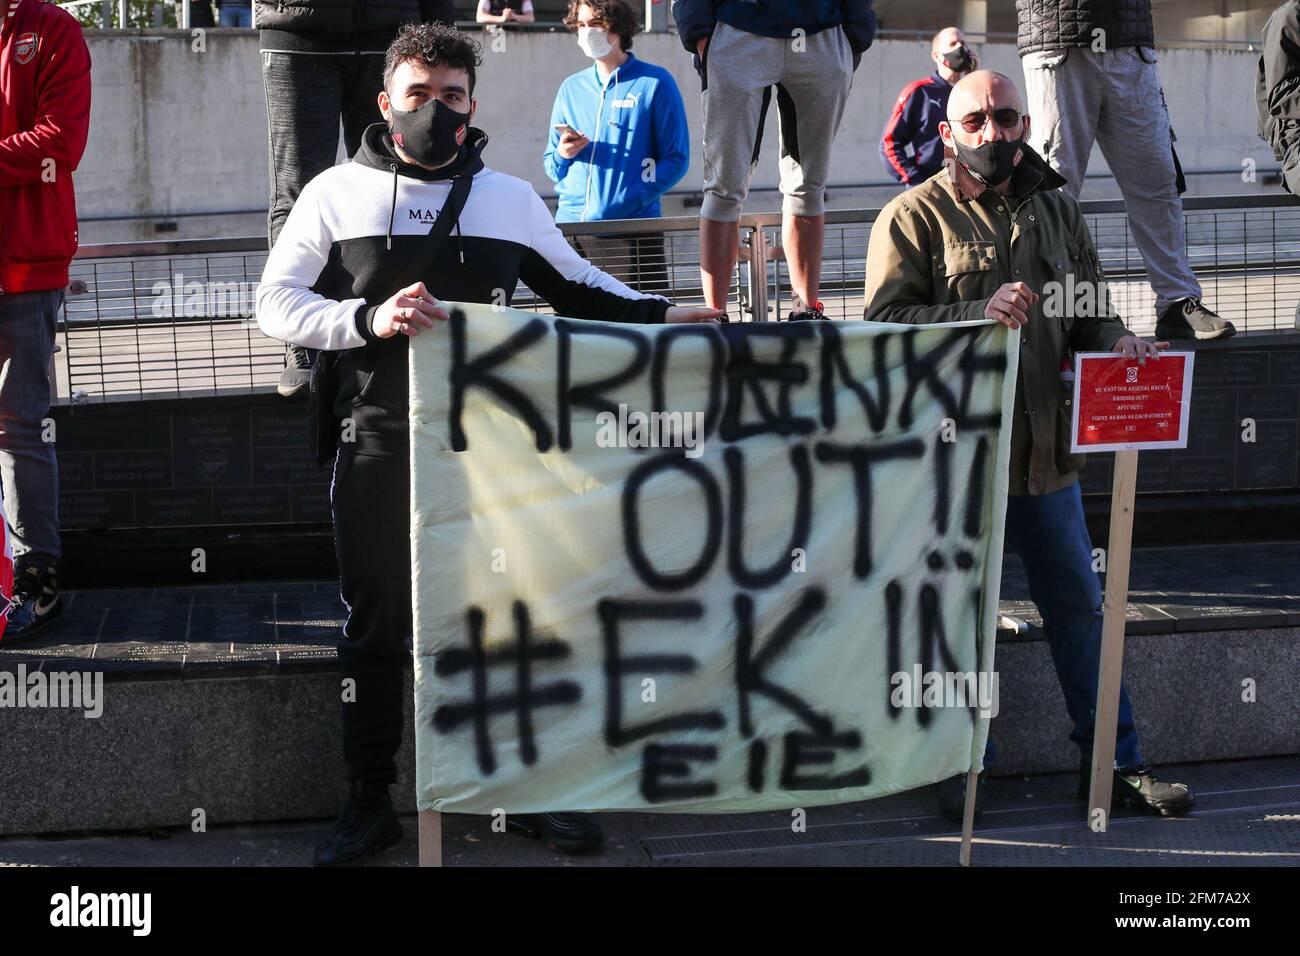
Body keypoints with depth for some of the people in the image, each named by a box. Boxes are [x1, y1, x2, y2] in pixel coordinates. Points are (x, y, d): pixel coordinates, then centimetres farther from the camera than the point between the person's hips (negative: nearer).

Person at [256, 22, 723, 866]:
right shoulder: (337, 194, 7)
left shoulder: (511, 199, 12)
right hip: (380, 442, -1)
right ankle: (371, 803, 17)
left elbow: (579, 288, 18)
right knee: (376, 624, 6)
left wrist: (662, 314, 3)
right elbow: (277, 303, 0)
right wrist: (370, 318, -16)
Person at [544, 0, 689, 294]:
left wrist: (629, 200, -16)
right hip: (570, 225, 4)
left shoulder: (655, 82, 2)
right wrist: (562, 155, -5)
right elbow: (551, 168, 20)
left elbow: (676, 159, -3)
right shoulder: (571, 88, 15)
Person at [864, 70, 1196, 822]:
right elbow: (885, 322, -12)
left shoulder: (1056, 209, 14)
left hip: (1045, 449, 5)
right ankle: (963, 766, 19)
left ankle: (1114, 761, 21)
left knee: (1079, 604, 11)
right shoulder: (914, 217, -2)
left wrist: (1116, 339, -3)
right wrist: (980, 313, -23)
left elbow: (1089, 309, 19)